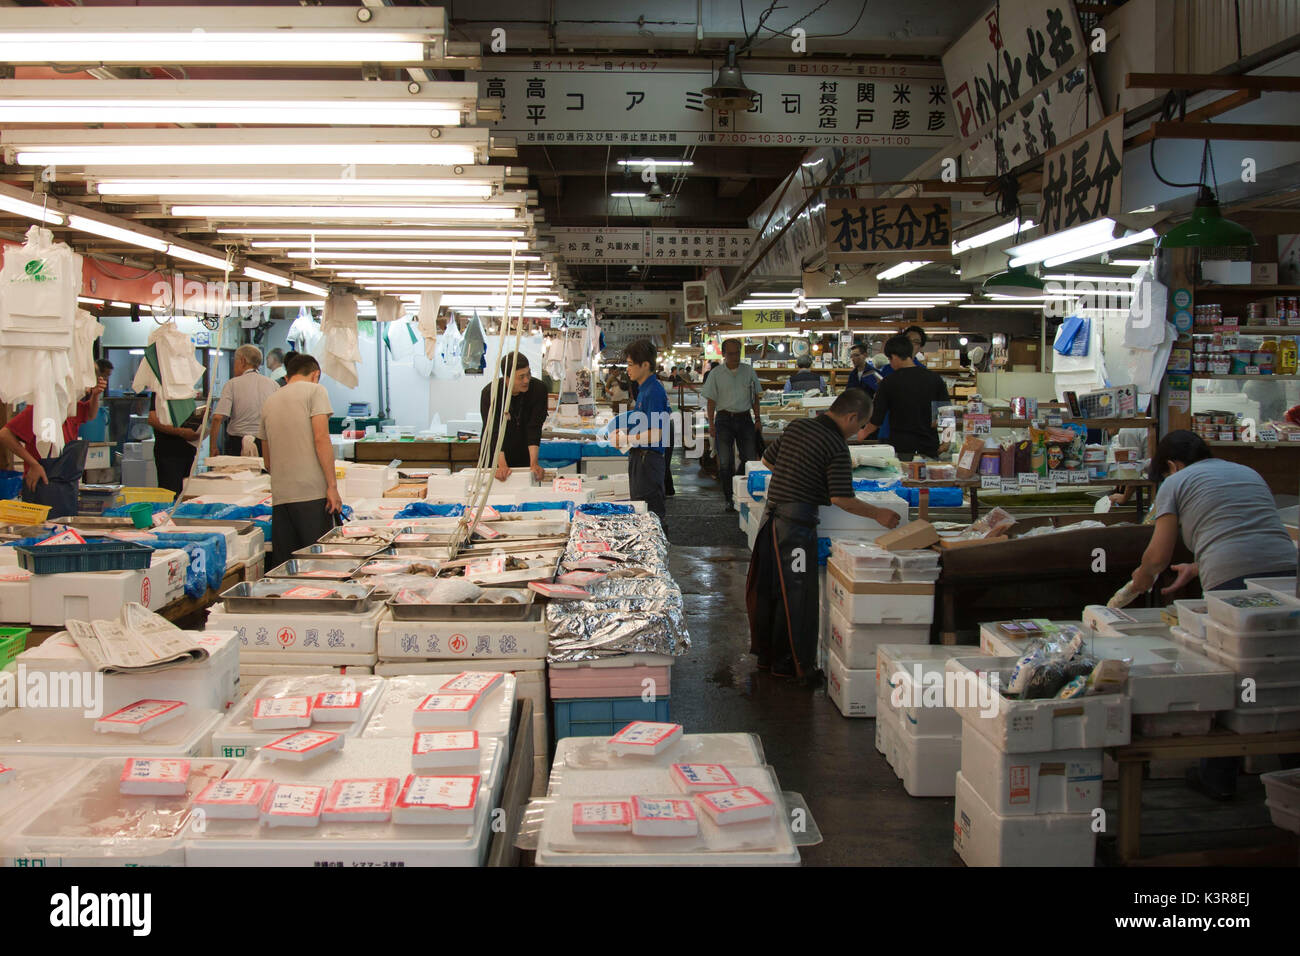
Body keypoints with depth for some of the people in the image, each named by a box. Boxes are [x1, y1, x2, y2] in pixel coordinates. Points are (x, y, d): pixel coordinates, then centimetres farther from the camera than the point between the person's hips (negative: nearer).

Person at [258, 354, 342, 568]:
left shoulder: (269, 402, 19)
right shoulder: (315, 391, 1)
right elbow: (321, 440, -11)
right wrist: (332, 486, -11)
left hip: (280, 495, 6)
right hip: (312, 493, -6)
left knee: (282, 566, 6)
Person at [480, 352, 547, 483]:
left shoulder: (538, 390, -17)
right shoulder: (489, 393, -22)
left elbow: (534, 428, -20)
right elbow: (494, 432, -27)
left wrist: (534, 463, -30)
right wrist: (502, 465, -38)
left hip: (524, 455, 1)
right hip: (495, 456, -1)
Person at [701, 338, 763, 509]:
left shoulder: (749, 371, 7)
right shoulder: (716, 374, 0)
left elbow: (755, 396, 12)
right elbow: (711, 400, 0)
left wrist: (757, 419, 7)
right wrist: (711, 425, -5)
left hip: (744, 418, 2)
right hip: (724, 419, -2)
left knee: (750, 459, 0)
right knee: (725, 462, 0)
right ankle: (730, 499, 8)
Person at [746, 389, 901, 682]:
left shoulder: (796, 426, 10)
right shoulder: (836, 446, -13)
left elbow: (768, 459, 21)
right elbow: (842, 499, -16)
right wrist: (878, 514, -6)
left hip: (772, 515, 8)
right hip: (797, 523, -8)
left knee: (767, 589, 16)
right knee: (795, 593, 3)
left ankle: (765, 653, 29)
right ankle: (787, 661, 11)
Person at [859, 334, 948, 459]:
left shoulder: (888, 383, -6)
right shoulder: (935, 379, 0)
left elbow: (876, 421, 0)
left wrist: (864, 432, 19)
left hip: (901, 449, -2)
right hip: (930, 449, 2)